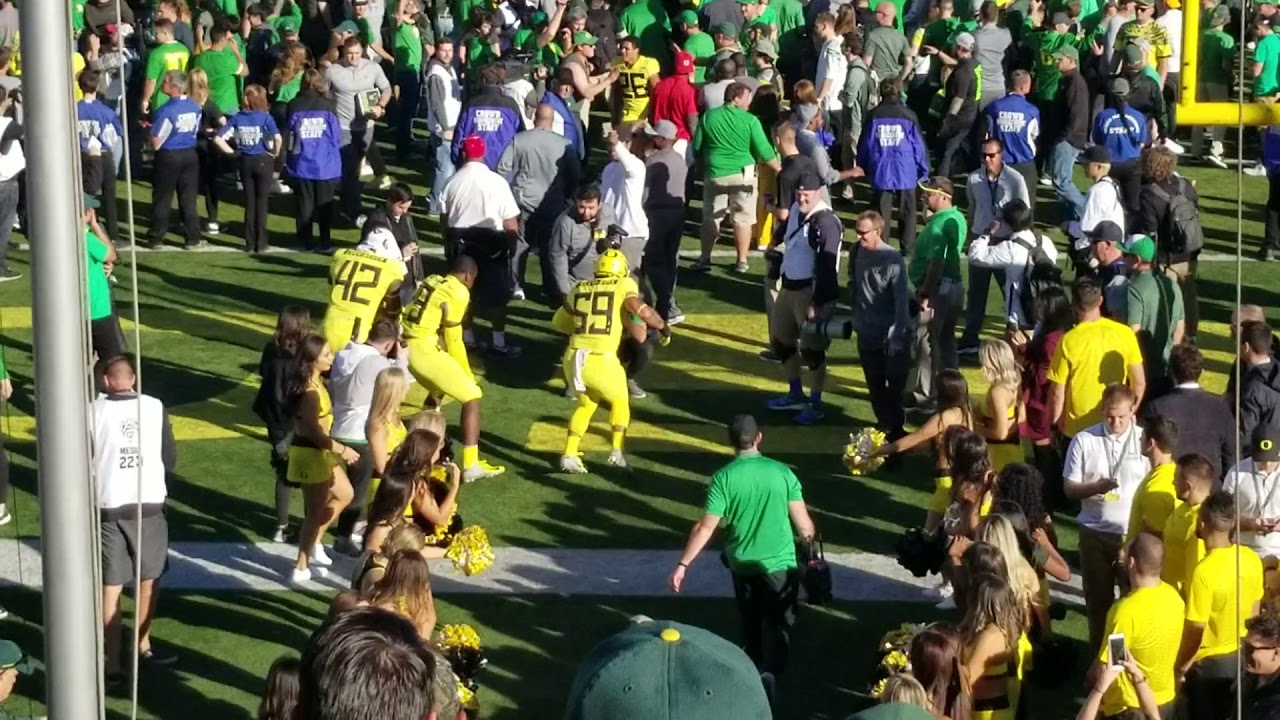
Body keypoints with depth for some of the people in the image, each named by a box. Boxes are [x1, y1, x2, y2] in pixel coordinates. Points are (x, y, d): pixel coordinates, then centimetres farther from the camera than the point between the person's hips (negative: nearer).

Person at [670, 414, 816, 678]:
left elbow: (705, 528, -14)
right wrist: (810, 542, 13)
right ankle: (769, 675, -19)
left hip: (742, 563, 1)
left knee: (750, 624, 22)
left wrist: (683, 564, -8)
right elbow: (804, 525, -7)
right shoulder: (782, 472, -9)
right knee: (777, 627, 3)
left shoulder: (724, 477, -11)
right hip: (780, 562, -1)